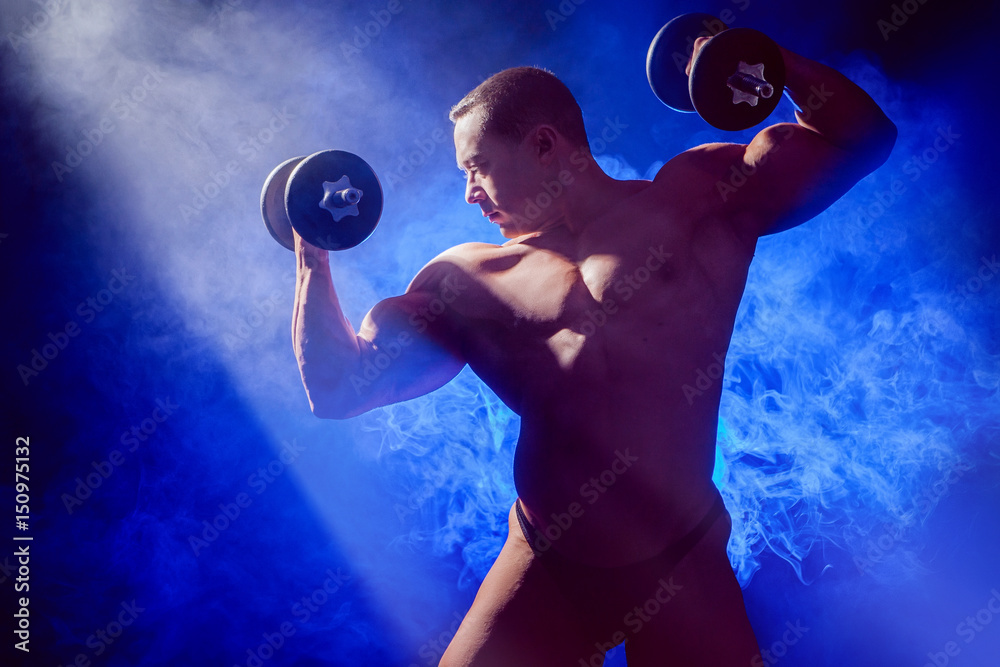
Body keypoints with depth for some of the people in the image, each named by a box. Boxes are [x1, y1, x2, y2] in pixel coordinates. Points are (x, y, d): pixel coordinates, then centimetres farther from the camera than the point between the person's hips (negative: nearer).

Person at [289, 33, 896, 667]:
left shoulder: (692, 198, 4)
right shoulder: (470, 276, 6)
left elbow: (863, 136, 7)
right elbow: (338, 386, 6)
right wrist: (312, 252, 7)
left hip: (685, 573, -1)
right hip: (545, 572, 1)